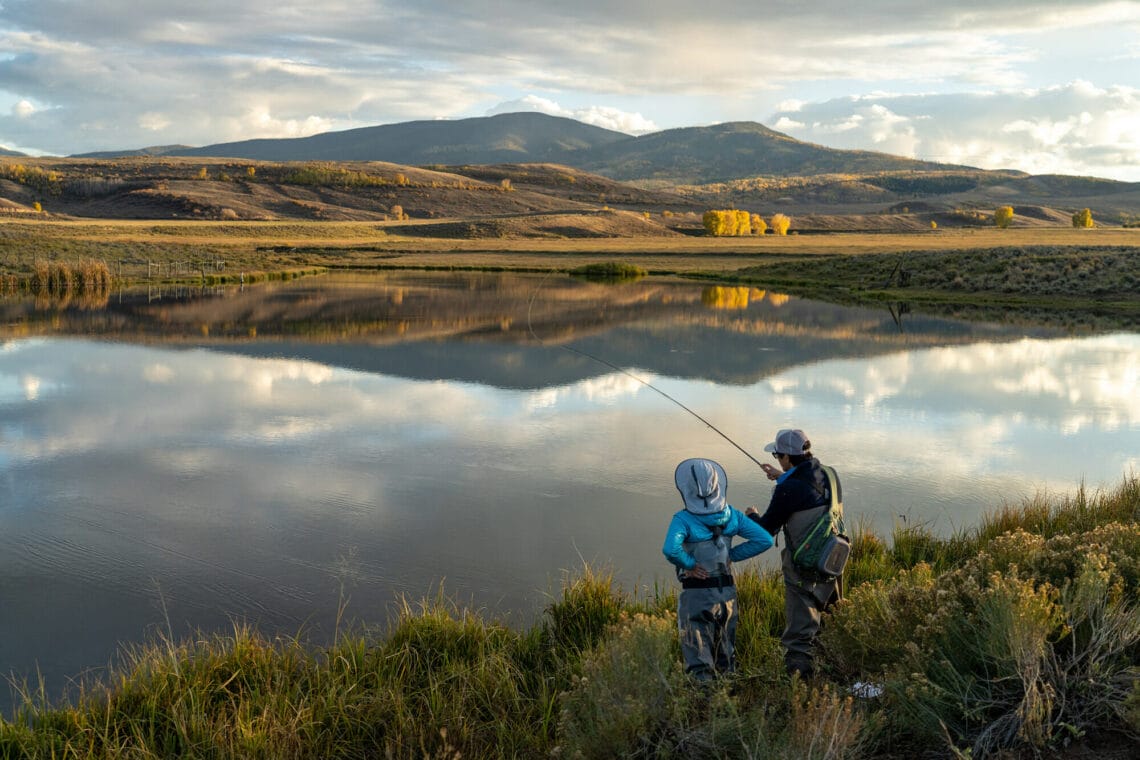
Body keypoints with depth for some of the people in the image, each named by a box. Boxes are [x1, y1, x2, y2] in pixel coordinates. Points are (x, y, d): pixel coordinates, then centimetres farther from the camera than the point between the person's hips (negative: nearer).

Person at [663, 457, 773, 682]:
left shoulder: (683, 519, -16)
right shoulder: (731, 515, -1)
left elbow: (671, 550, -33)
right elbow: (764, 540, -3)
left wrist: (689, 564, -15)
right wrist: (731, 555, 1)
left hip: (696, 595, -5)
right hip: (727, 592, 5)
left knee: (699, 663, 3)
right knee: (726, 658, 21)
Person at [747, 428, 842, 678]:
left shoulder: (788, 490, -21)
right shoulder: (830, 476, -1)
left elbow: (766, 530, -9)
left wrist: (752, 515, 12)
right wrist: (784, 478, 26)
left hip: (803, 571, -8)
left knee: (799, 634, -3)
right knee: (821, 619, 26)